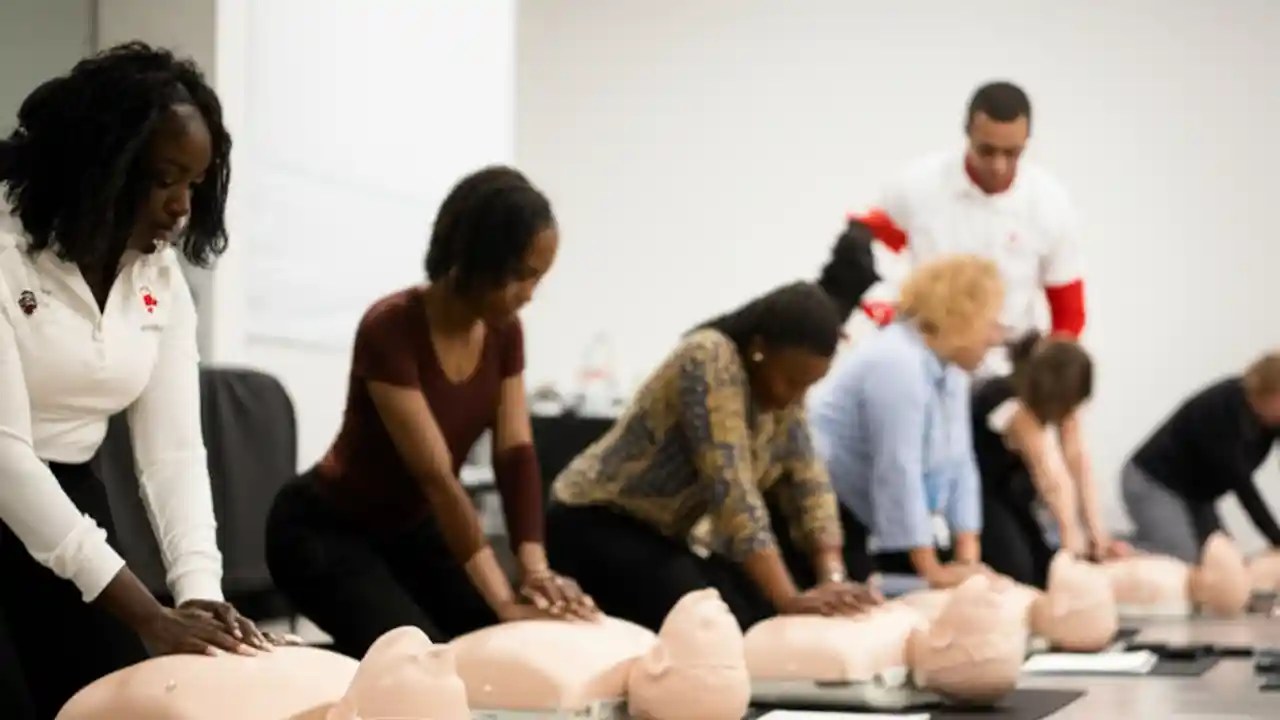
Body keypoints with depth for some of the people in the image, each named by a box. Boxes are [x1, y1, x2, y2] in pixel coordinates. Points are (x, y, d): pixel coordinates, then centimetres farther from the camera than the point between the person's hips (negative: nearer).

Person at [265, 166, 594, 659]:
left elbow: (515, 455, -11)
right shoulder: (390, 329, -28)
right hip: (326, 531, -7)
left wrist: (535, 568, -27)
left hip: (412, 528, 7)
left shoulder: (504, 332, -6)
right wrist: (505, 601, -37)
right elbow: (435, 475, -33)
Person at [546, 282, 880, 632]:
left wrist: (834, 578, -20)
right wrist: (789, 599, -38)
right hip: (600, 524, -8)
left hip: (672, 535, 8)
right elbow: (729, 486, -33)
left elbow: (808, 483, -4)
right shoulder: (710, 360, -25)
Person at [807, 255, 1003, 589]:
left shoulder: (951, 368, 5)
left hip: (862, 519, 10)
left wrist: (968, 559, -6)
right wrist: (932, 571, -25)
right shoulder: (897, 364, -25)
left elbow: (959, 464, 3)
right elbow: (897, 471, -28)